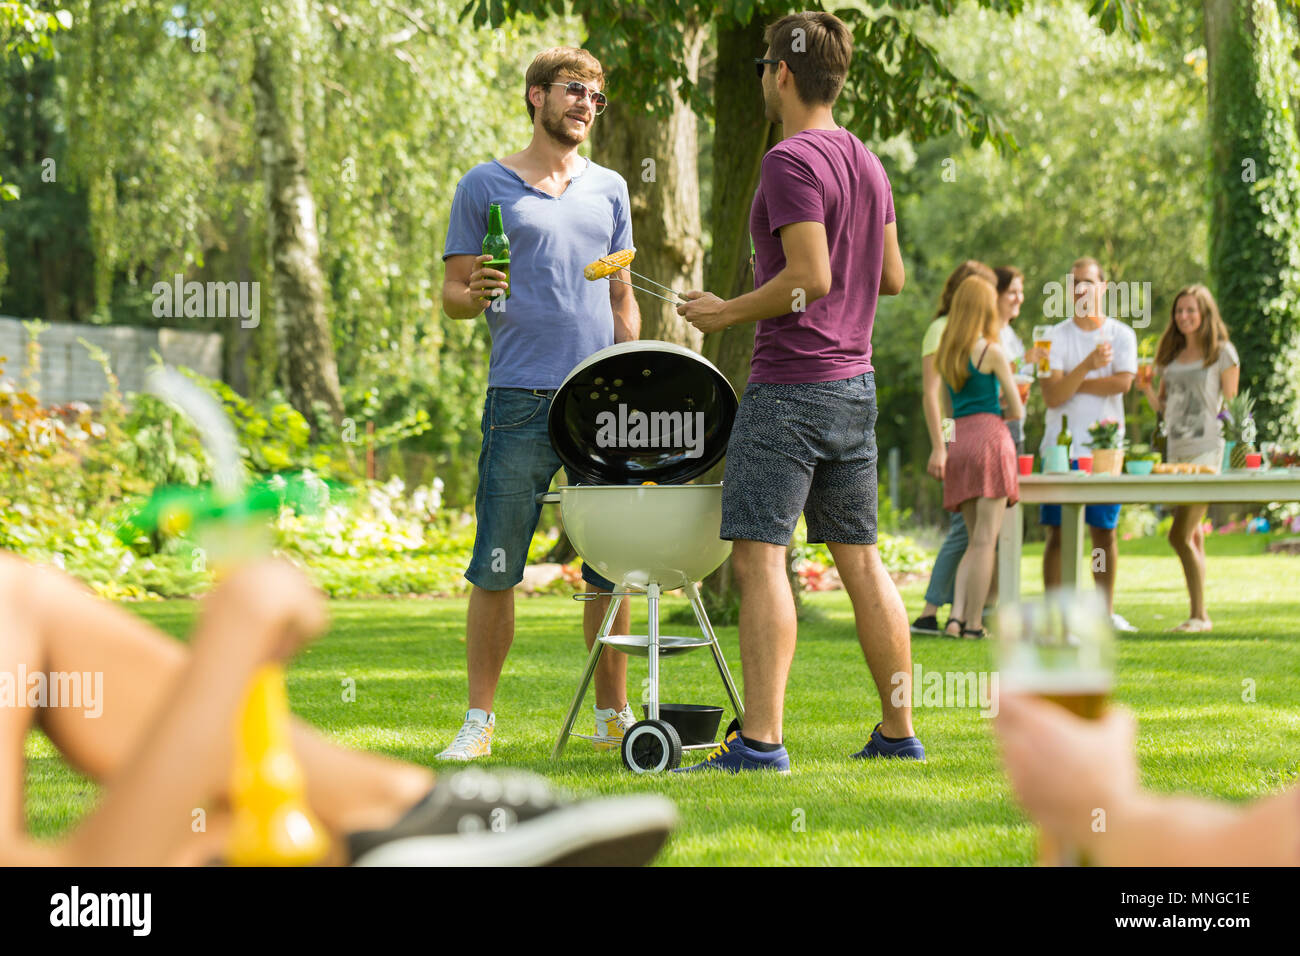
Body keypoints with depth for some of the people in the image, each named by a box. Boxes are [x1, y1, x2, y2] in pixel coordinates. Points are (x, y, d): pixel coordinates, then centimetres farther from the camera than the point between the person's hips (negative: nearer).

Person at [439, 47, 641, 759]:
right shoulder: (485, 187, 7)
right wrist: (475, 296, -16)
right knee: (495, 570, -4)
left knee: (611, 568, 4)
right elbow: (452, 295, 7)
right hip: (520, 401, -3)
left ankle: (613, 714, 14)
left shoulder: (609, 190, 17)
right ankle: (478, 720, 3)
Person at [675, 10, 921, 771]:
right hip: (855, 382, 9)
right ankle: (899, 731, 16)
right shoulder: (867, 163, 13)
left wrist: (727, 313, -11)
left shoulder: (792, 162, -13)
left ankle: (762, 741, -13)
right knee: (860, 557, 13)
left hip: (789, 387, -9)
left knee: (760, 557, -8)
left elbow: (810, 276, -21)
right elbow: (893, 277, 18)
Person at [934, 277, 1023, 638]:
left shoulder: (946, 353, 12)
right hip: (989, 438, -6)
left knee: (975, 540, 12)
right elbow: (1016, 410, -2)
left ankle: (956, 614, -4)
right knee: (985, 540, -4)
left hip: (958, 443, 6)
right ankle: (973, 623, -5)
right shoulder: (992, 352, -6)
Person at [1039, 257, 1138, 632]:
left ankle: (1106, 611, 12)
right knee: (1057, 532, -4)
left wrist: (1073, 383, -7)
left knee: (1105, 531, 5)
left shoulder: (1121, 334, 7)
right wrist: (1088, 366, -21)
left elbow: (1122, 382, -10)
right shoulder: (1056, 336, 2)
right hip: (1061, 446, -1)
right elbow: (1051, 396, -9)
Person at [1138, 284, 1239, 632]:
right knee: (1191, 535, 9)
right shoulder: (1170, 356, 15)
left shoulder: (1223, 353, 0)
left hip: (1206, 449, -6)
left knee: (1181, 535, -13)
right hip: (1175, 450, 6)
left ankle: (1199, 615, -8)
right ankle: (1201, 614, 15)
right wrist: (1146, 389, 1)